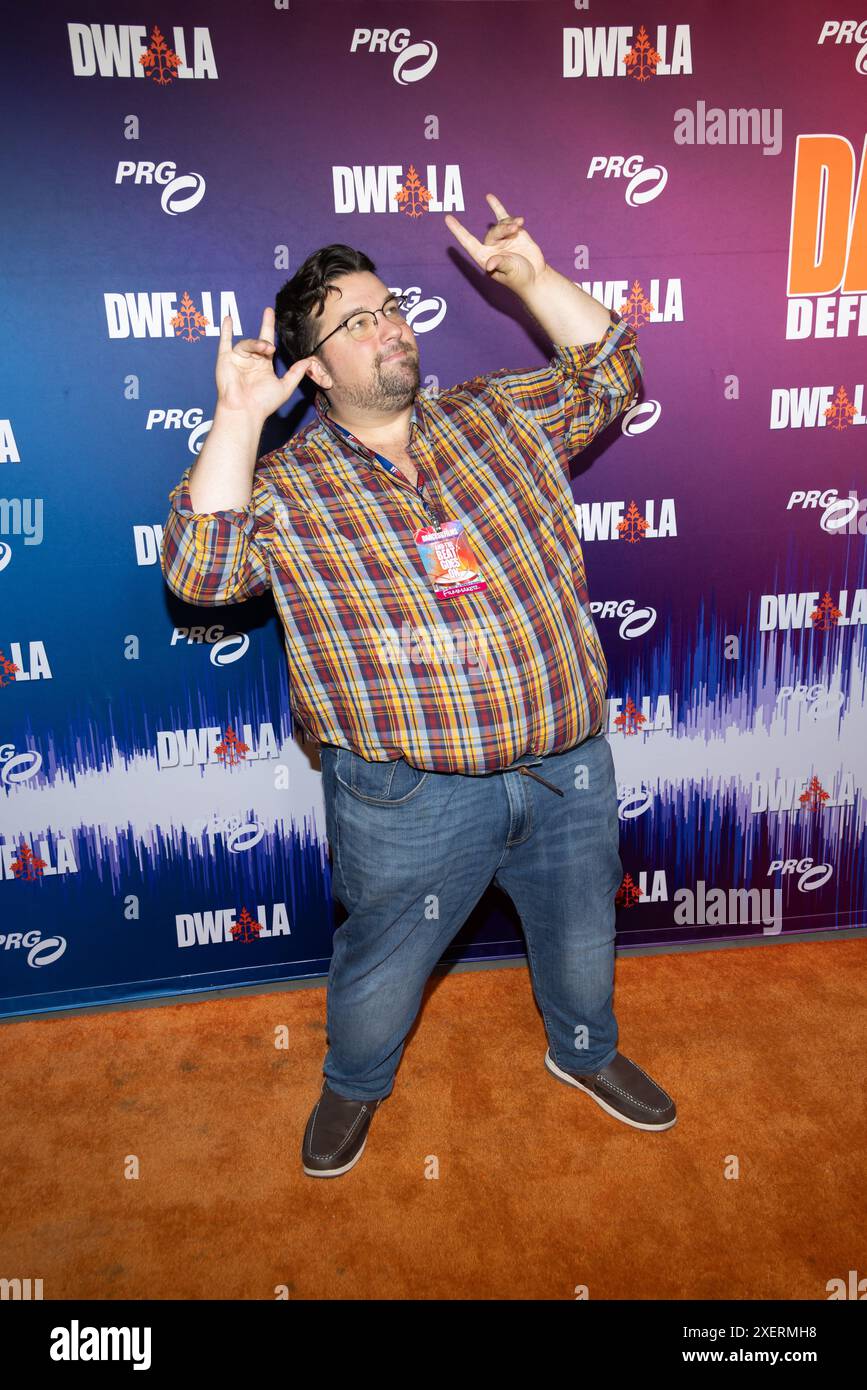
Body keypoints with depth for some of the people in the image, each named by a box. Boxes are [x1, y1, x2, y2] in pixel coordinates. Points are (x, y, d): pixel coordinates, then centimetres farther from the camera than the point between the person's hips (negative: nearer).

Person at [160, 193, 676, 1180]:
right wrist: (237, 419, -21)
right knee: (383, 966, 18)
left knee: (582, 934, 25)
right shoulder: (287, 487, -4)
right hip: (412, 799, -3)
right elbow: (199, 571, -17)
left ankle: (585, 1050, 57)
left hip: (567, 767, 4)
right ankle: (354, 1085, 51)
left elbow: (608, 375, 12)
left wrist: (531, 278, 0)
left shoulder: (497, 415, 6)